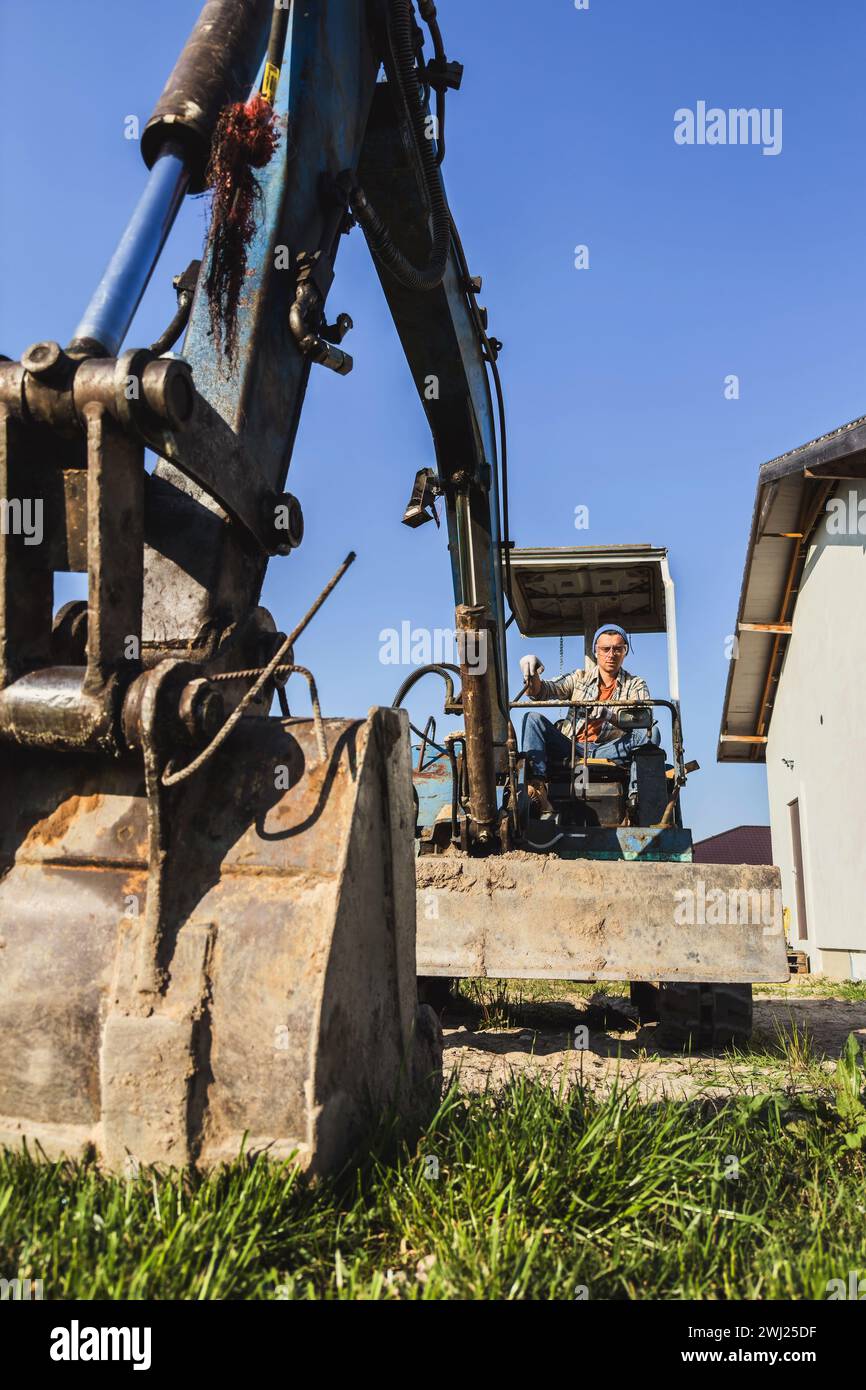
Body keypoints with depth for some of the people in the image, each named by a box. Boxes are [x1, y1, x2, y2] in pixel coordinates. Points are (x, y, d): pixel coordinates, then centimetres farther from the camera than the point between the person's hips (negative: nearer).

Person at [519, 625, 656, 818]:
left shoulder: (636, 685, 15)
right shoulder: (579, 678, 19)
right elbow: (541, 692, 4)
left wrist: (610, 715, -26)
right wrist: (532, 674, -20)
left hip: (610, 752, -1)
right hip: (571, 748, 2)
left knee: (650, 733, -25)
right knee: (533, 718, -20)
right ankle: (537, 792, -38)